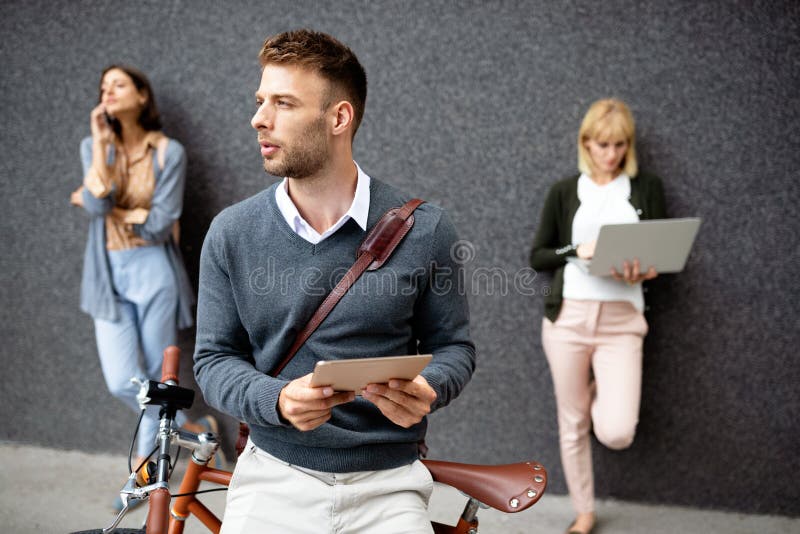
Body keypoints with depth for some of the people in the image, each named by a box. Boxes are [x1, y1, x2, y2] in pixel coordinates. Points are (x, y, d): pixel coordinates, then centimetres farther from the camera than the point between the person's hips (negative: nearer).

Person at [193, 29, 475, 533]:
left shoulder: (424, 231, -5)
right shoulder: (232, 233, -1)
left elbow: (454, 345, 4)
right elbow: (215, 358, 2)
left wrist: (425, 392, -18)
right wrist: (279, 399, -18)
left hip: (387, 485, 0)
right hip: (275, 478, 1)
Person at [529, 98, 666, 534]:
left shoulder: (647, 188, 7)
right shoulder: (565, 191, 7)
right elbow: (537, 256, 7)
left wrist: (641, 271, -17)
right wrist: (578, 251, -12)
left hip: (621, 319, 0)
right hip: (568, 316, 1)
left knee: (616, 433, -12)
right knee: (572, 426, 7)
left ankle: (601, 393, 23)